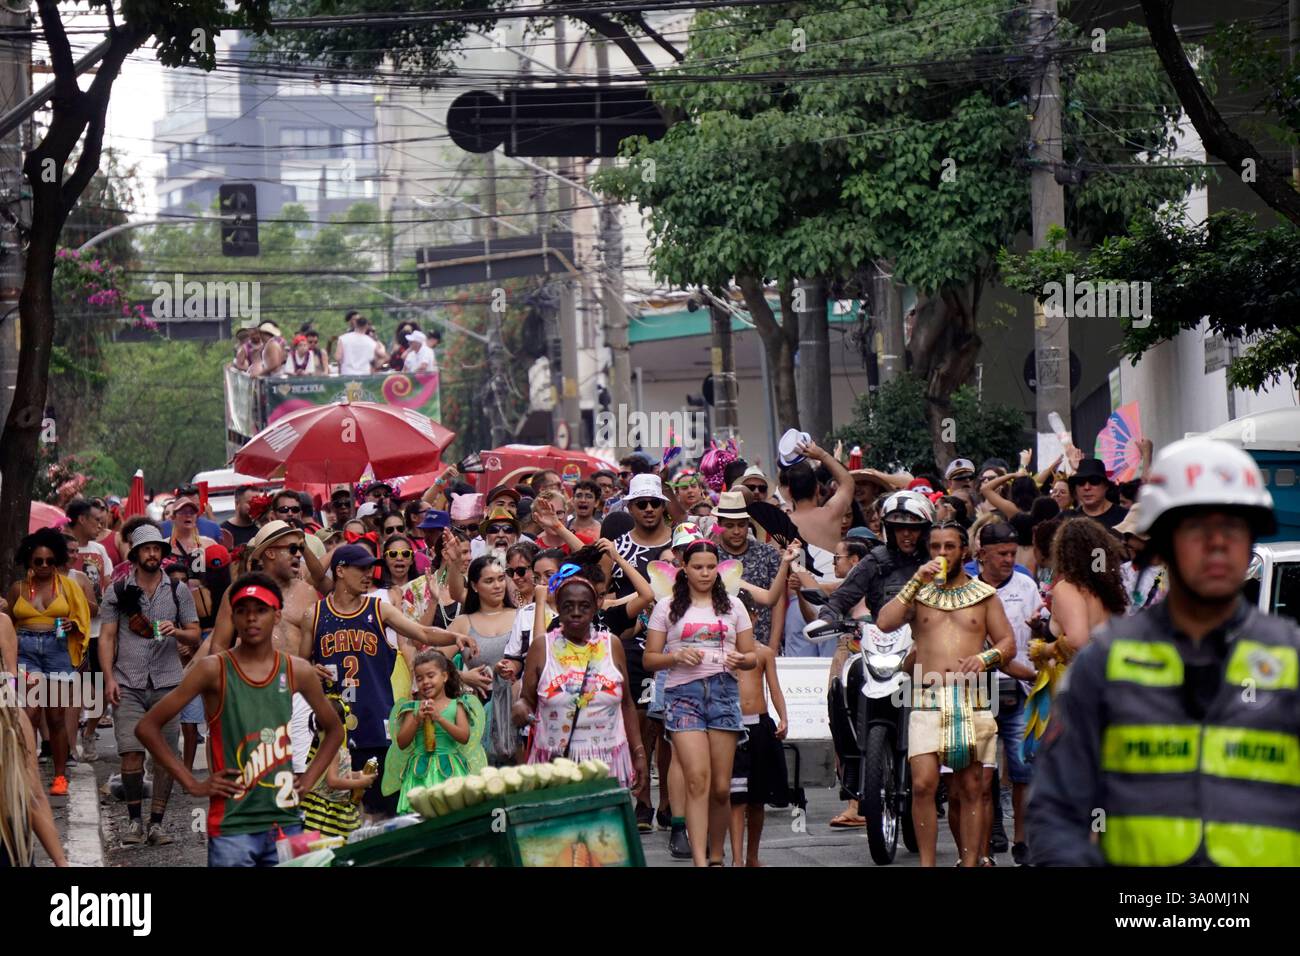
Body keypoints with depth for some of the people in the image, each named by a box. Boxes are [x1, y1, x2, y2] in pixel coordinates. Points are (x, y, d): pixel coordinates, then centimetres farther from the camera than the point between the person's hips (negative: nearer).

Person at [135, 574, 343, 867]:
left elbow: (334, 730, 22)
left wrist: (309, 779, 9)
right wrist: (192, 784, -6)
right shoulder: (215, 670, -4)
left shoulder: (297, 672, 5)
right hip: (232, 825, -3)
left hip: (286, 821, 3)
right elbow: (147, 727, -3)